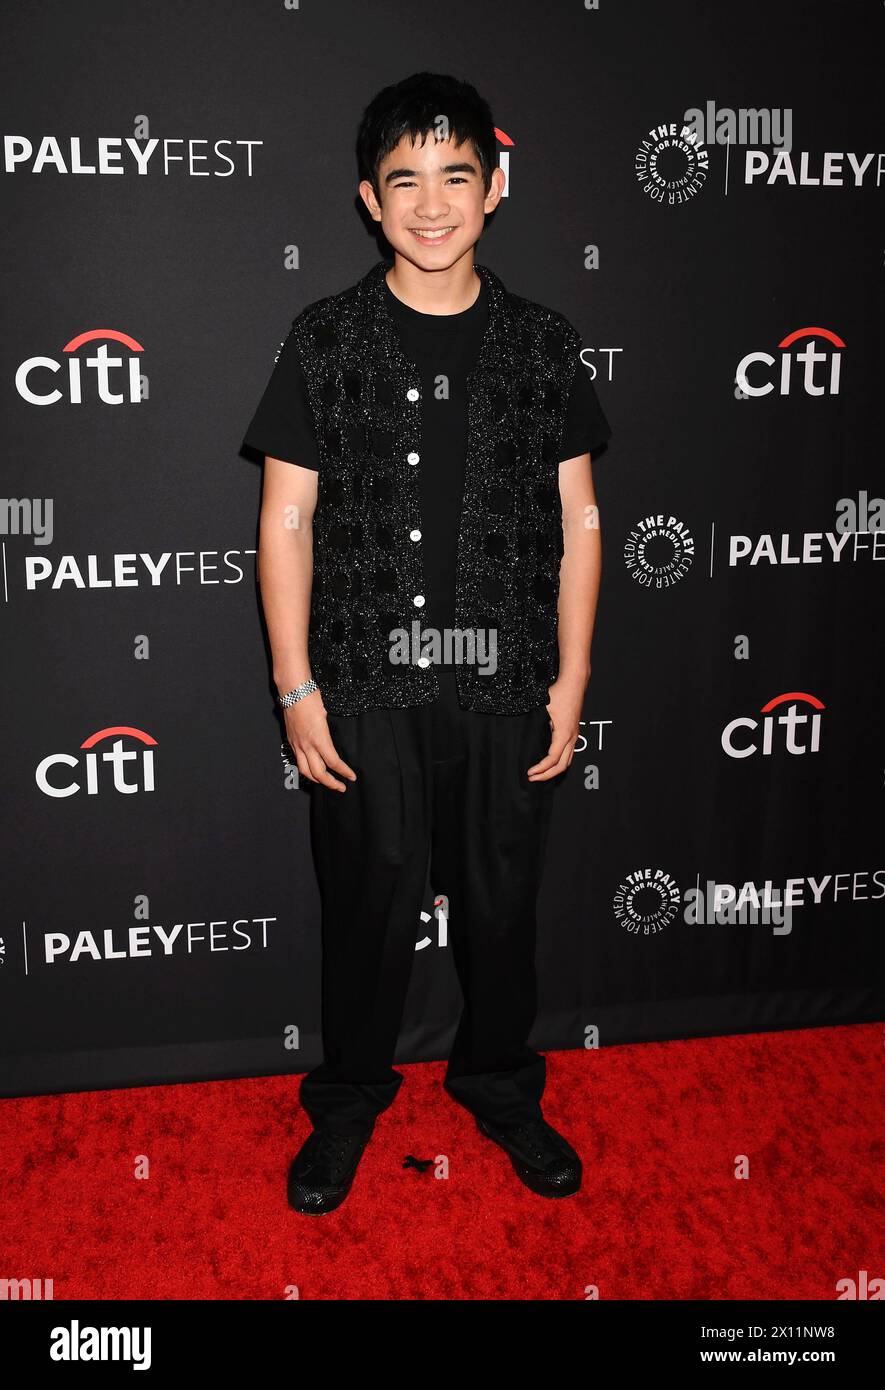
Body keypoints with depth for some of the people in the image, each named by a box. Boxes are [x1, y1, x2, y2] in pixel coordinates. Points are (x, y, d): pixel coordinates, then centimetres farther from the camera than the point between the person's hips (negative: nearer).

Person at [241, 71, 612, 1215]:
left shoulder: (541, 343, 4)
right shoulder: (326, 341, -1)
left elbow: (576, 521, 5)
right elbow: (286, 523, -1)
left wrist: (571, 681, 1)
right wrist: (297, 688, -5)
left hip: (507, 687, 2)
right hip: (367, 685, -1)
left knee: (502, 899, 13)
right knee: (369, 900, 10)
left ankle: (500, 1085, 37)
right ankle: (350, 1098, 33)